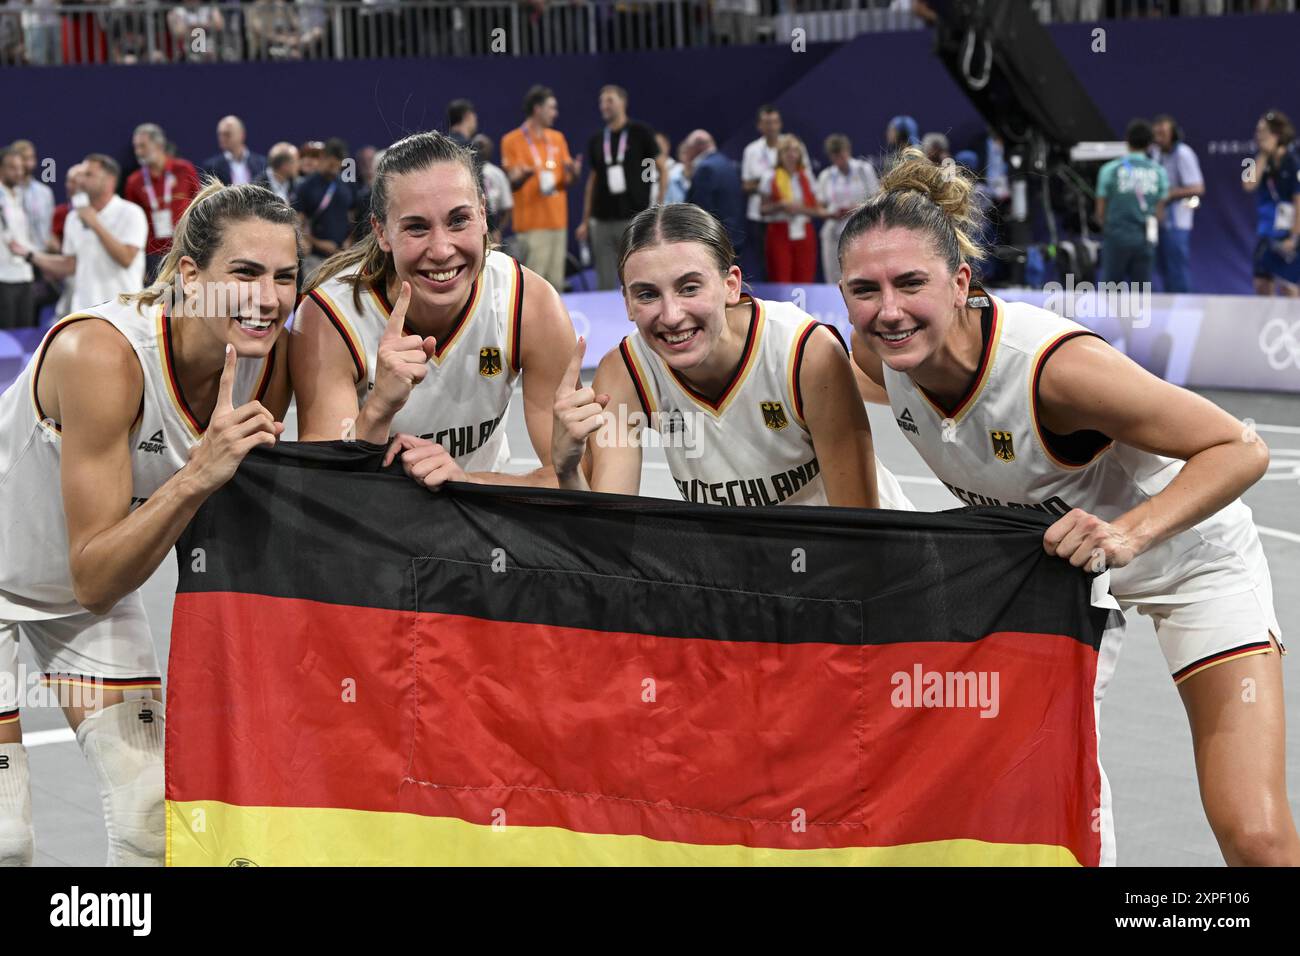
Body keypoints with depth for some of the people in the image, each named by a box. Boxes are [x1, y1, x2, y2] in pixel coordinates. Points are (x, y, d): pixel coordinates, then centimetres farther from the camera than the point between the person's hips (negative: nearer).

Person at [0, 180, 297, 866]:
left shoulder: (269, 361, -17)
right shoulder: (101, 353, -35)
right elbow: (93, 580, -33)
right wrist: (197, 475, -45)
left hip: (97, 584, 6)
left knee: (158, 816, -1)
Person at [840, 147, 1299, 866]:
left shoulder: (1056, 364, -38)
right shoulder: (878, 353, -19)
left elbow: (1240, 448, -31)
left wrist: (1127, 533, -42)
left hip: (1187, 557, -5)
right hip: (1041, 561, 6)